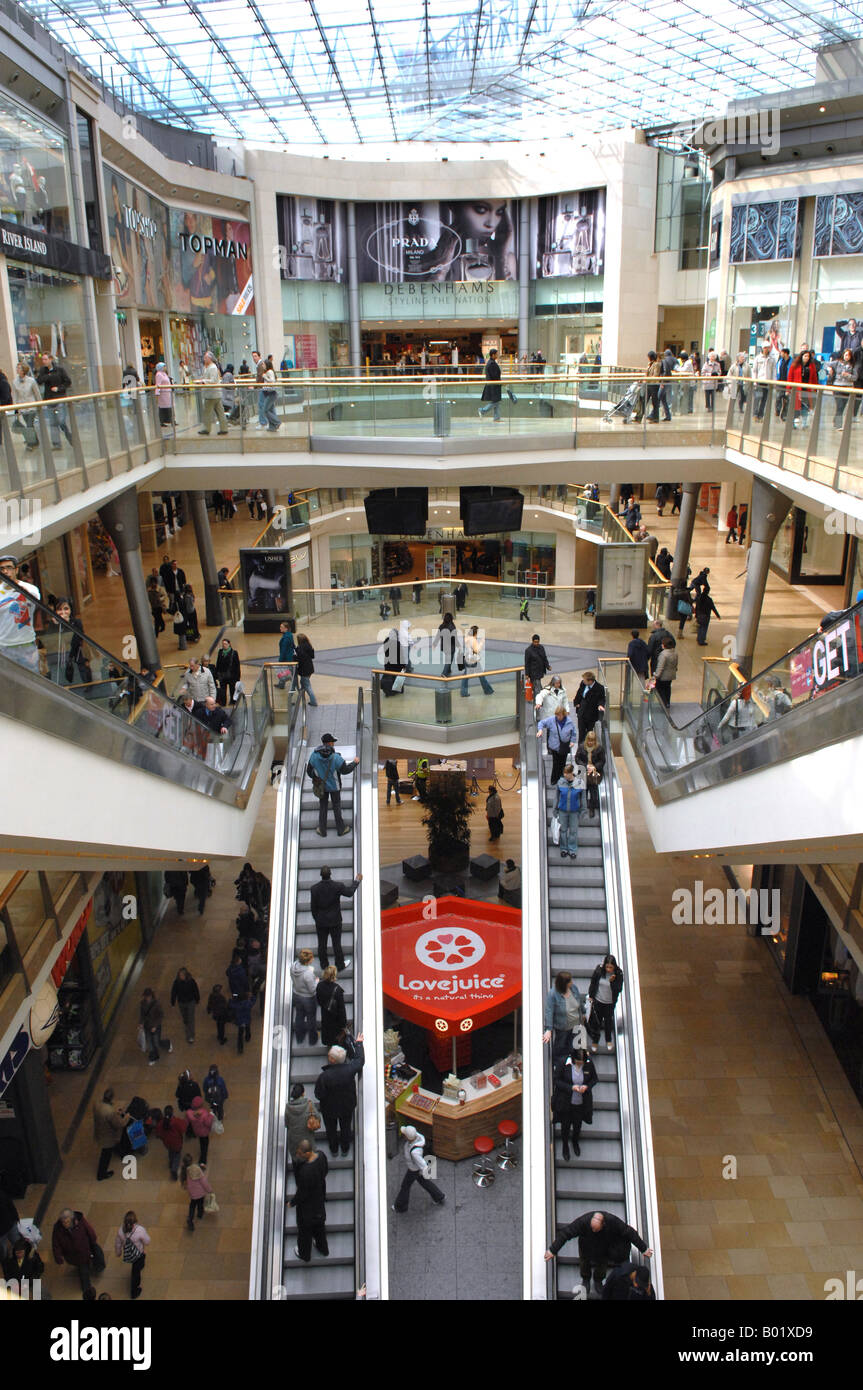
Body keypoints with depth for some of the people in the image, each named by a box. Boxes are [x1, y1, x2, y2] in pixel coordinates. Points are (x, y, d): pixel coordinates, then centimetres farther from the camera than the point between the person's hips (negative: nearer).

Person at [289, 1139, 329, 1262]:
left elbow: (302, 1193, -27)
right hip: (320, 1196, 6)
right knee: (319, 1223, 32)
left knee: (304, 1228, 24)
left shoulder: (305, 1172, -44)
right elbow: (324, 1173, -4)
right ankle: (323, 1248, 57)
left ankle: (305, 1255, 51)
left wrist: (291, 1202, -8)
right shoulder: (322, 1156, -25)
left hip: (307, 1202, -6)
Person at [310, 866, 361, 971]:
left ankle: (324, 965, 32)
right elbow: (350, 892, -3)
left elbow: (313, 907, -7)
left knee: (322, 944, 16)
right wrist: (357, 881, 11)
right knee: (337, 944, 13)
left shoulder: (314, 888, -16)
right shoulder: (338, 886, -20)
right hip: (335, 921, -1)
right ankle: (340, 965, 27)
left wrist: (316, 919, 9)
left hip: (320, 922, 1)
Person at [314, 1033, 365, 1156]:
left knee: (331, 1129, 27)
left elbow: (319, 1095, -24)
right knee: (346, 1128, 29)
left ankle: (334, 1150, 50)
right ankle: (345, 1148, 51)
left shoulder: (324, 1076, -38)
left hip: (329, 1108, -2)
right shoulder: (350, 1069, -30)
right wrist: (359, 1043, 6)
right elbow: (360, 1060, -9)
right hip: (347, 1106, 2)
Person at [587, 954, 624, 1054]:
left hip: (610, 1003, 0)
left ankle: (609, 1040, 44)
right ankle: (595, 1041, 33)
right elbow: (593, 982, -3)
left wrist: (612, 981, -34)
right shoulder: (599, 970, -17)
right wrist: (590, 995, 3)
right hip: (598, 1000, 0)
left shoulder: (618, 974, -19)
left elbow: (618, 989, -18)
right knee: (596, 1021, 10)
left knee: (608, 1021, 18)